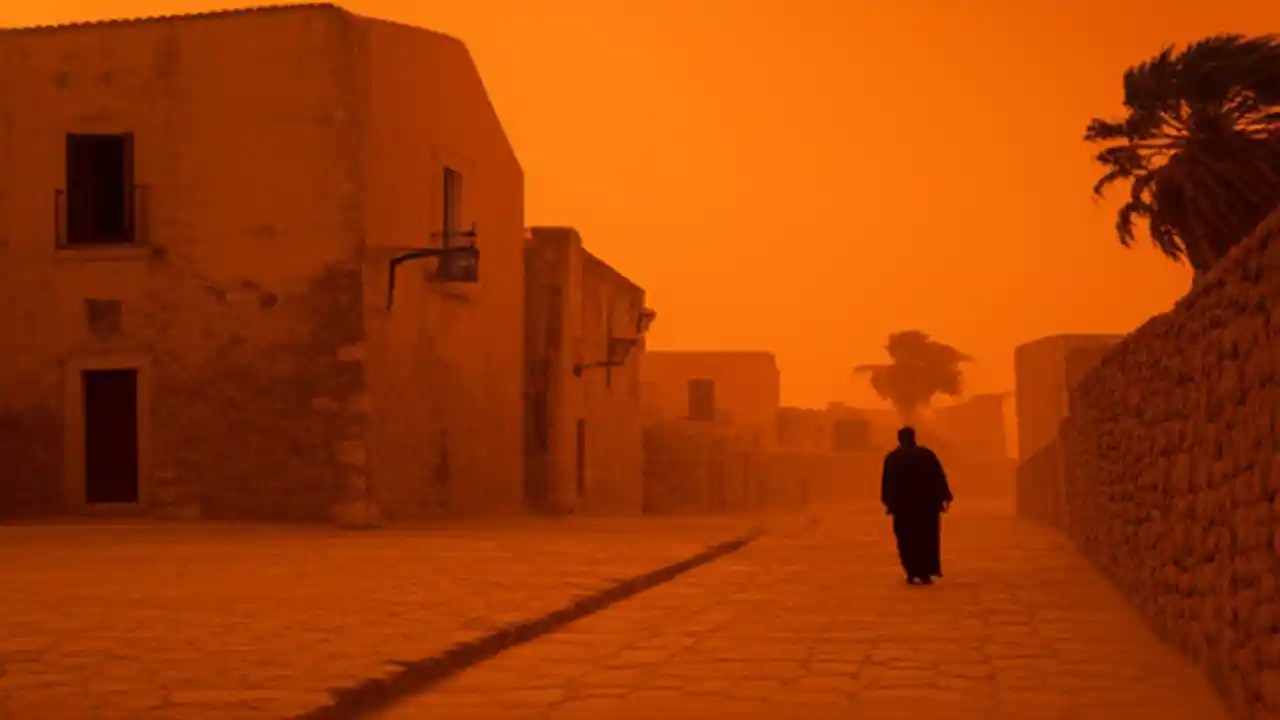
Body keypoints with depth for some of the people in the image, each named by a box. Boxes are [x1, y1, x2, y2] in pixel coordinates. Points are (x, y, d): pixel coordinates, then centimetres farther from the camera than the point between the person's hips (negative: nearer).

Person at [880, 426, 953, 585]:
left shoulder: (892, 458, 0)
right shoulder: (927, 454, 0)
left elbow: (887, 483, -2)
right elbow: (940, 478, 0)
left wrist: (888, 503, 2)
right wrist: (945, 498, 2)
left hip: (903, 505, 0)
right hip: (928, 504, 0)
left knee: (907, 540, 7)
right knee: (927, 539, 8)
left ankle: (913, 573, 6)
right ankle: (925, 573, 6)